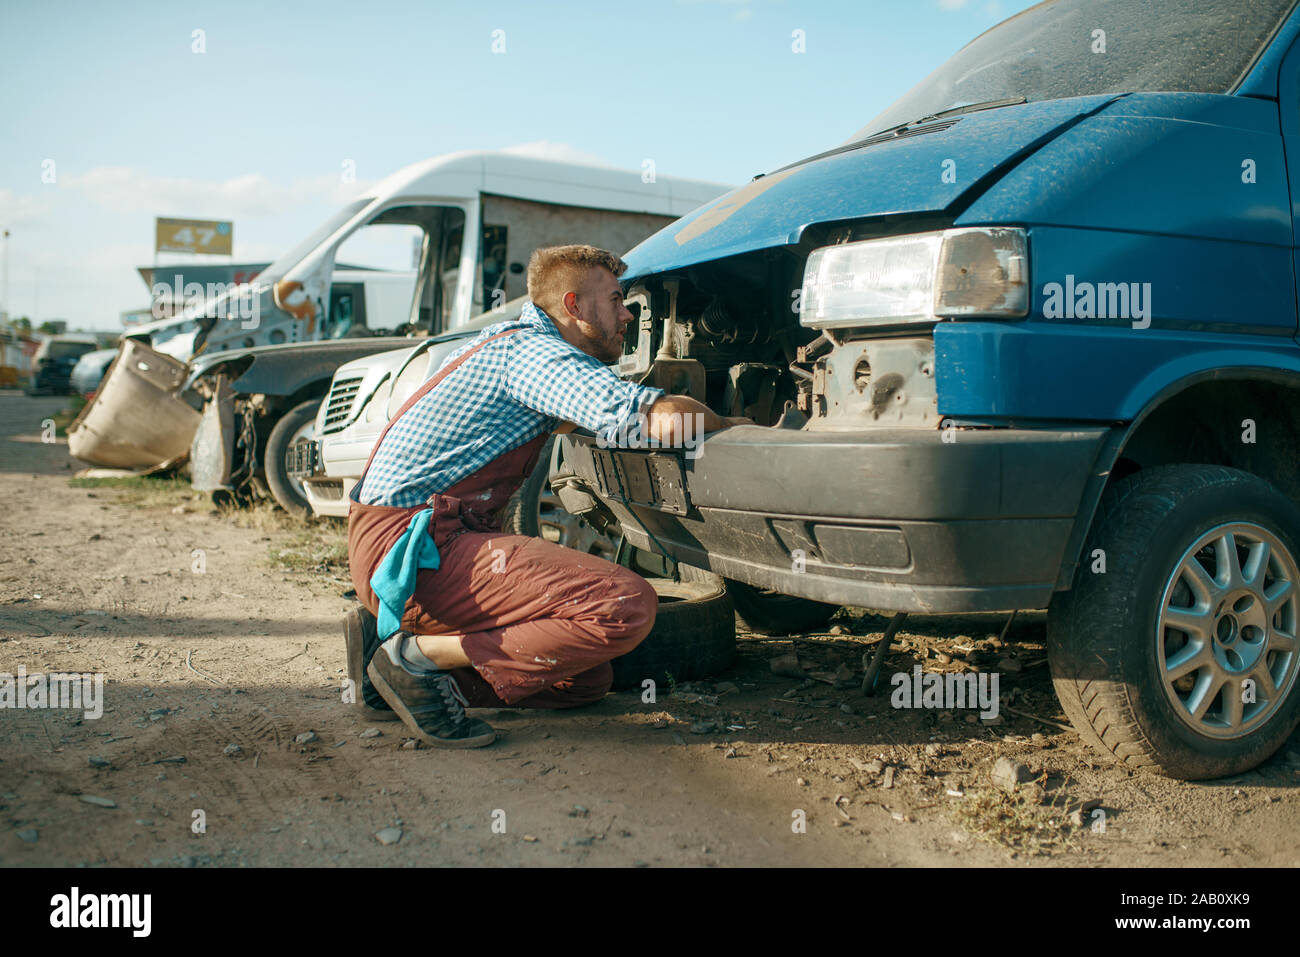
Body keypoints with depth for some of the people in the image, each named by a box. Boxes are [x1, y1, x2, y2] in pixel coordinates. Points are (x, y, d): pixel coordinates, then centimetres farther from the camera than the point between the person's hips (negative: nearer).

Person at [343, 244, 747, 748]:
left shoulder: (507, 337, 20)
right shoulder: (531, 350, -11)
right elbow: (665, 421, -25)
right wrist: (732, 423, -3)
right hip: (410, 549, -10)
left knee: (587, 680, 9)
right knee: (628, 605, -23)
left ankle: (387, 637, 8)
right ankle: (421, 657, -14)